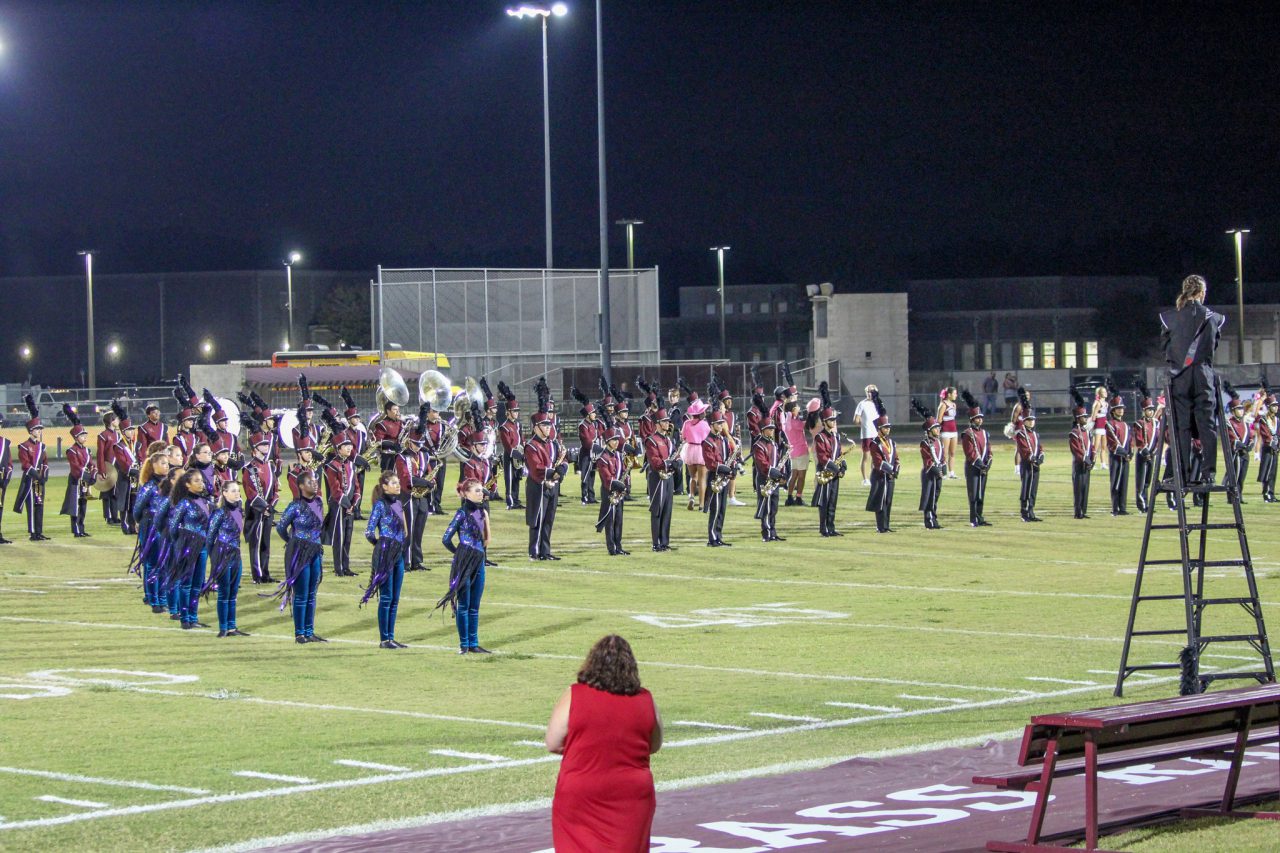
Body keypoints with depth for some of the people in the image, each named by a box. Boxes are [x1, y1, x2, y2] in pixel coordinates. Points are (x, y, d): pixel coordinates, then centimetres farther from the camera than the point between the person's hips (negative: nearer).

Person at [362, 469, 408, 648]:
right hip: (385, 555, -7)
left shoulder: (398, 504, 12)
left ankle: (391, 637, 13)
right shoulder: (380, 505, -9)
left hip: (398, 554, 7)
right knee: (386, 597, -5)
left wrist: (401, 545, 13)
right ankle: (384, 639, -1)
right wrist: (381, 545, 1)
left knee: (395, 599, 8)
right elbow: (369, 532, -12)